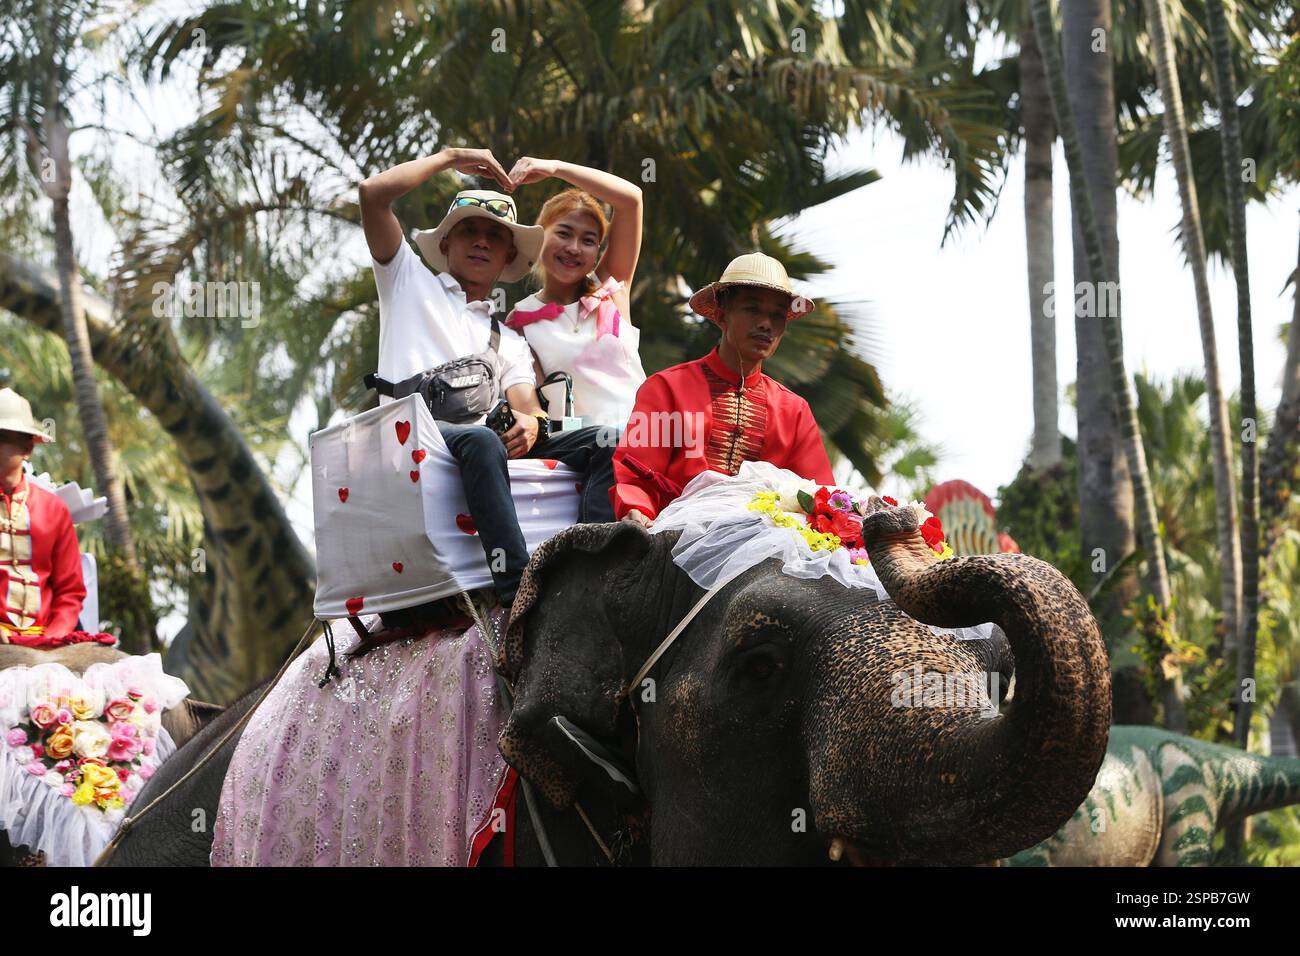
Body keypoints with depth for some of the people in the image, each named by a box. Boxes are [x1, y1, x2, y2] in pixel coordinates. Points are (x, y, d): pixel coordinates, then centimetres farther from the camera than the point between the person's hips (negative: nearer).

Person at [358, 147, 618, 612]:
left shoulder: (507, 336, 32)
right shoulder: (411, 281, 24)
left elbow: (523, 397, 13)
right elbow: (373, 194, 11)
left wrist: (531, 421, -13)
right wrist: (452, 157, 18)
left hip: (489, 437, 5)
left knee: (602, 443, -19)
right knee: (481, 440, -40)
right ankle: (518, 594, -53)